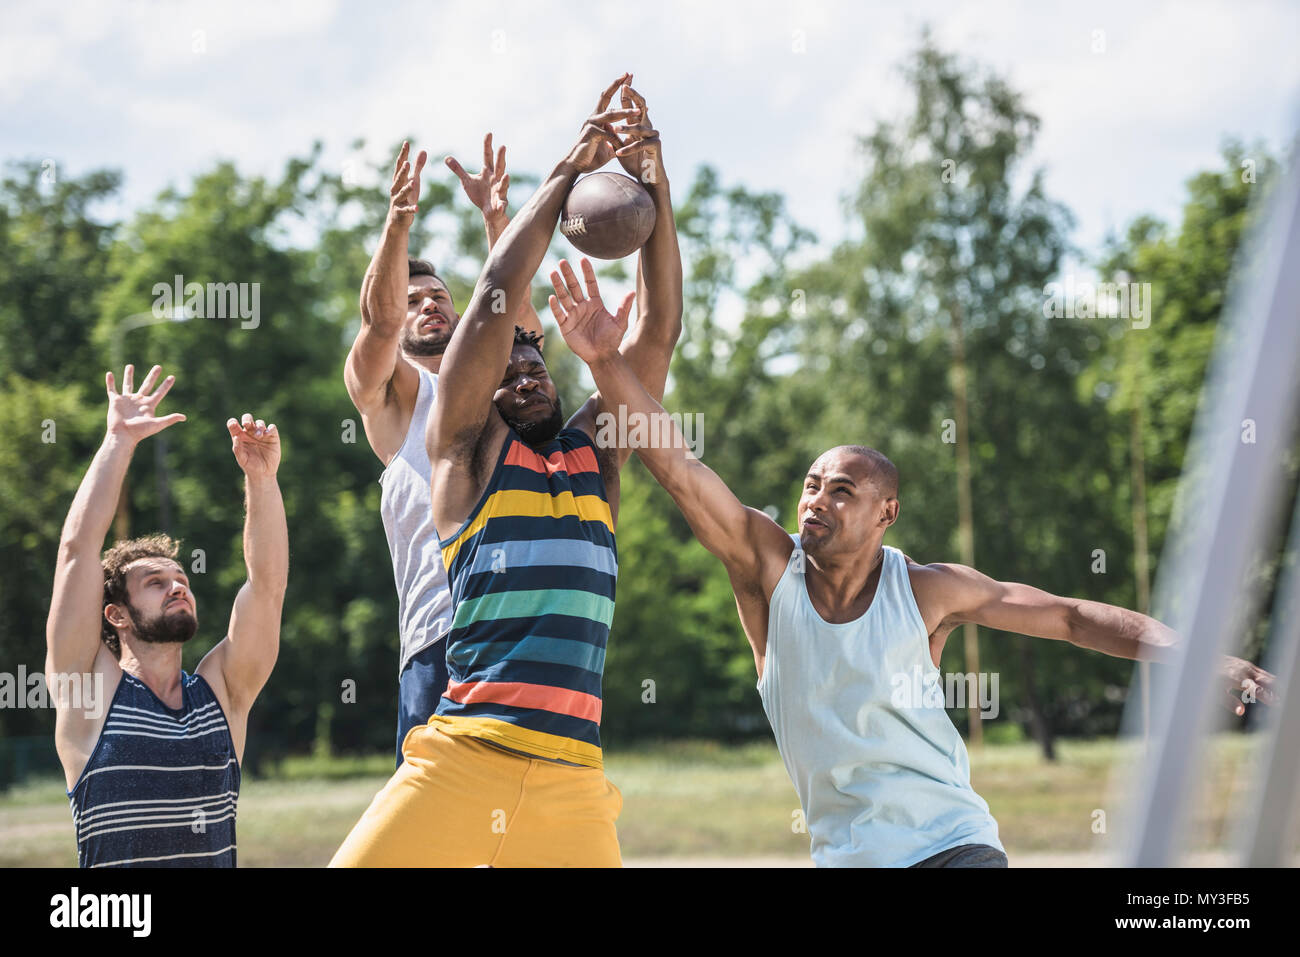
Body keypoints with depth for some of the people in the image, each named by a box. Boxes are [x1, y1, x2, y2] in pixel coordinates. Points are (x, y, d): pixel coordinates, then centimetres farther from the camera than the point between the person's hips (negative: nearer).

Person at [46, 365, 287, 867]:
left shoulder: (221, 691, 11)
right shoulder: (91, 686, 3)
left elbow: (268, 581, 4)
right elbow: (78, 547, -3)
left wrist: (261, 476, -7)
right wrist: (120, 439, -2)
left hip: (218, 858, 2)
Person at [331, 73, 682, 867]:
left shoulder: (595, 455, 19)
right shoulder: (469, 450, 9)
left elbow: (659, 331, 14)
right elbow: (498, 296, 2)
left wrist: (656, 186, 5)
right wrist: (570, 171, 5)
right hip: (463, 762, -4)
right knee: (360, 866, -12)